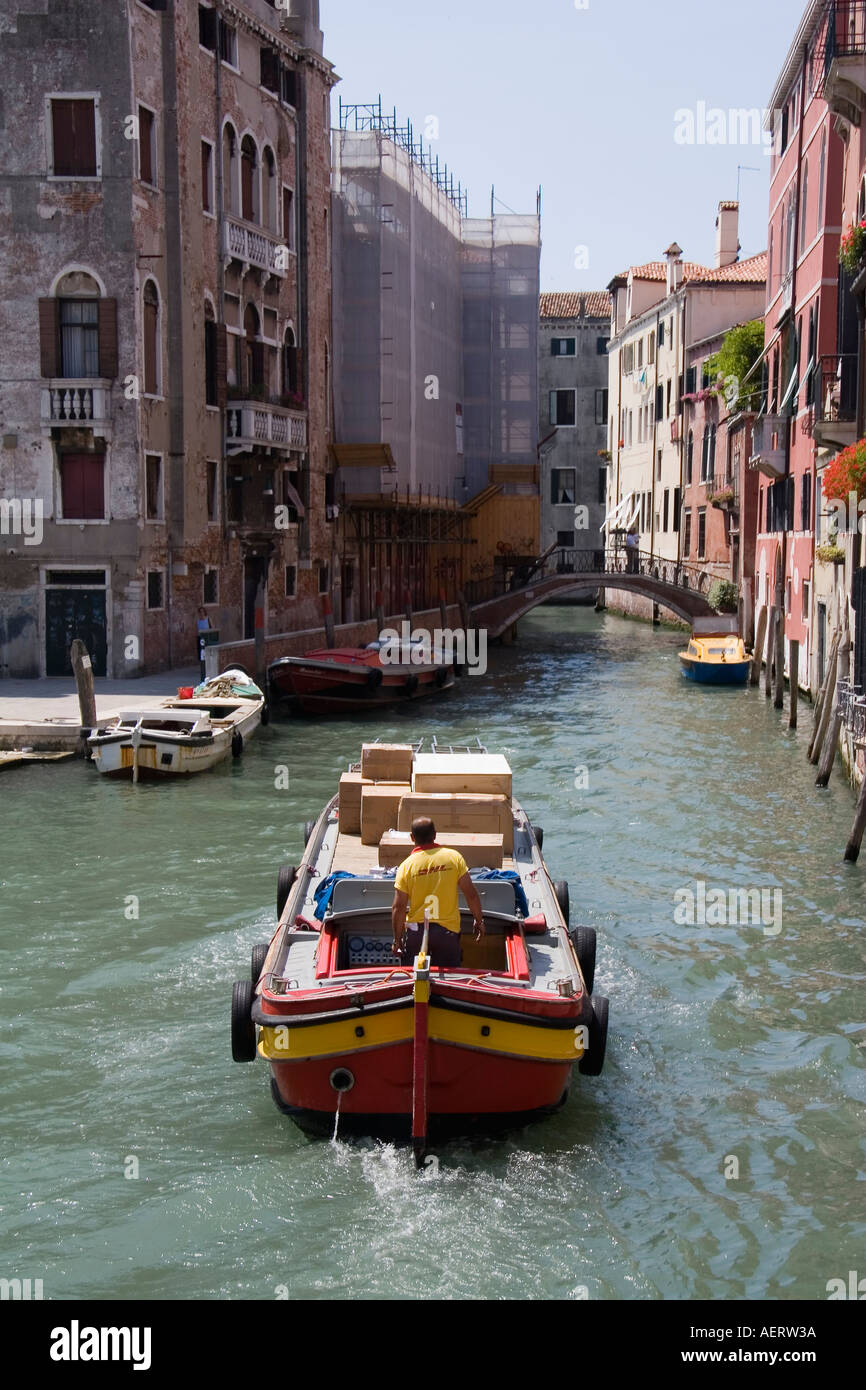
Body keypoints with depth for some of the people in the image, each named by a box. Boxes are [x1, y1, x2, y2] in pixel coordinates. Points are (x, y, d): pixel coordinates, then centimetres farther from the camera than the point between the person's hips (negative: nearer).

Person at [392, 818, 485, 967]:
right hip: (448, 930, 0)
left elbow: (399, 907, -7)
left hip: (416, 930, 0)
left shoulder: (406, 866, -6)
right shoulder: (454, 857, -5)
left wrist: (397, 939, 2)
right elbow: (471, 894, -4)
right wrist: (479, 920, 9)